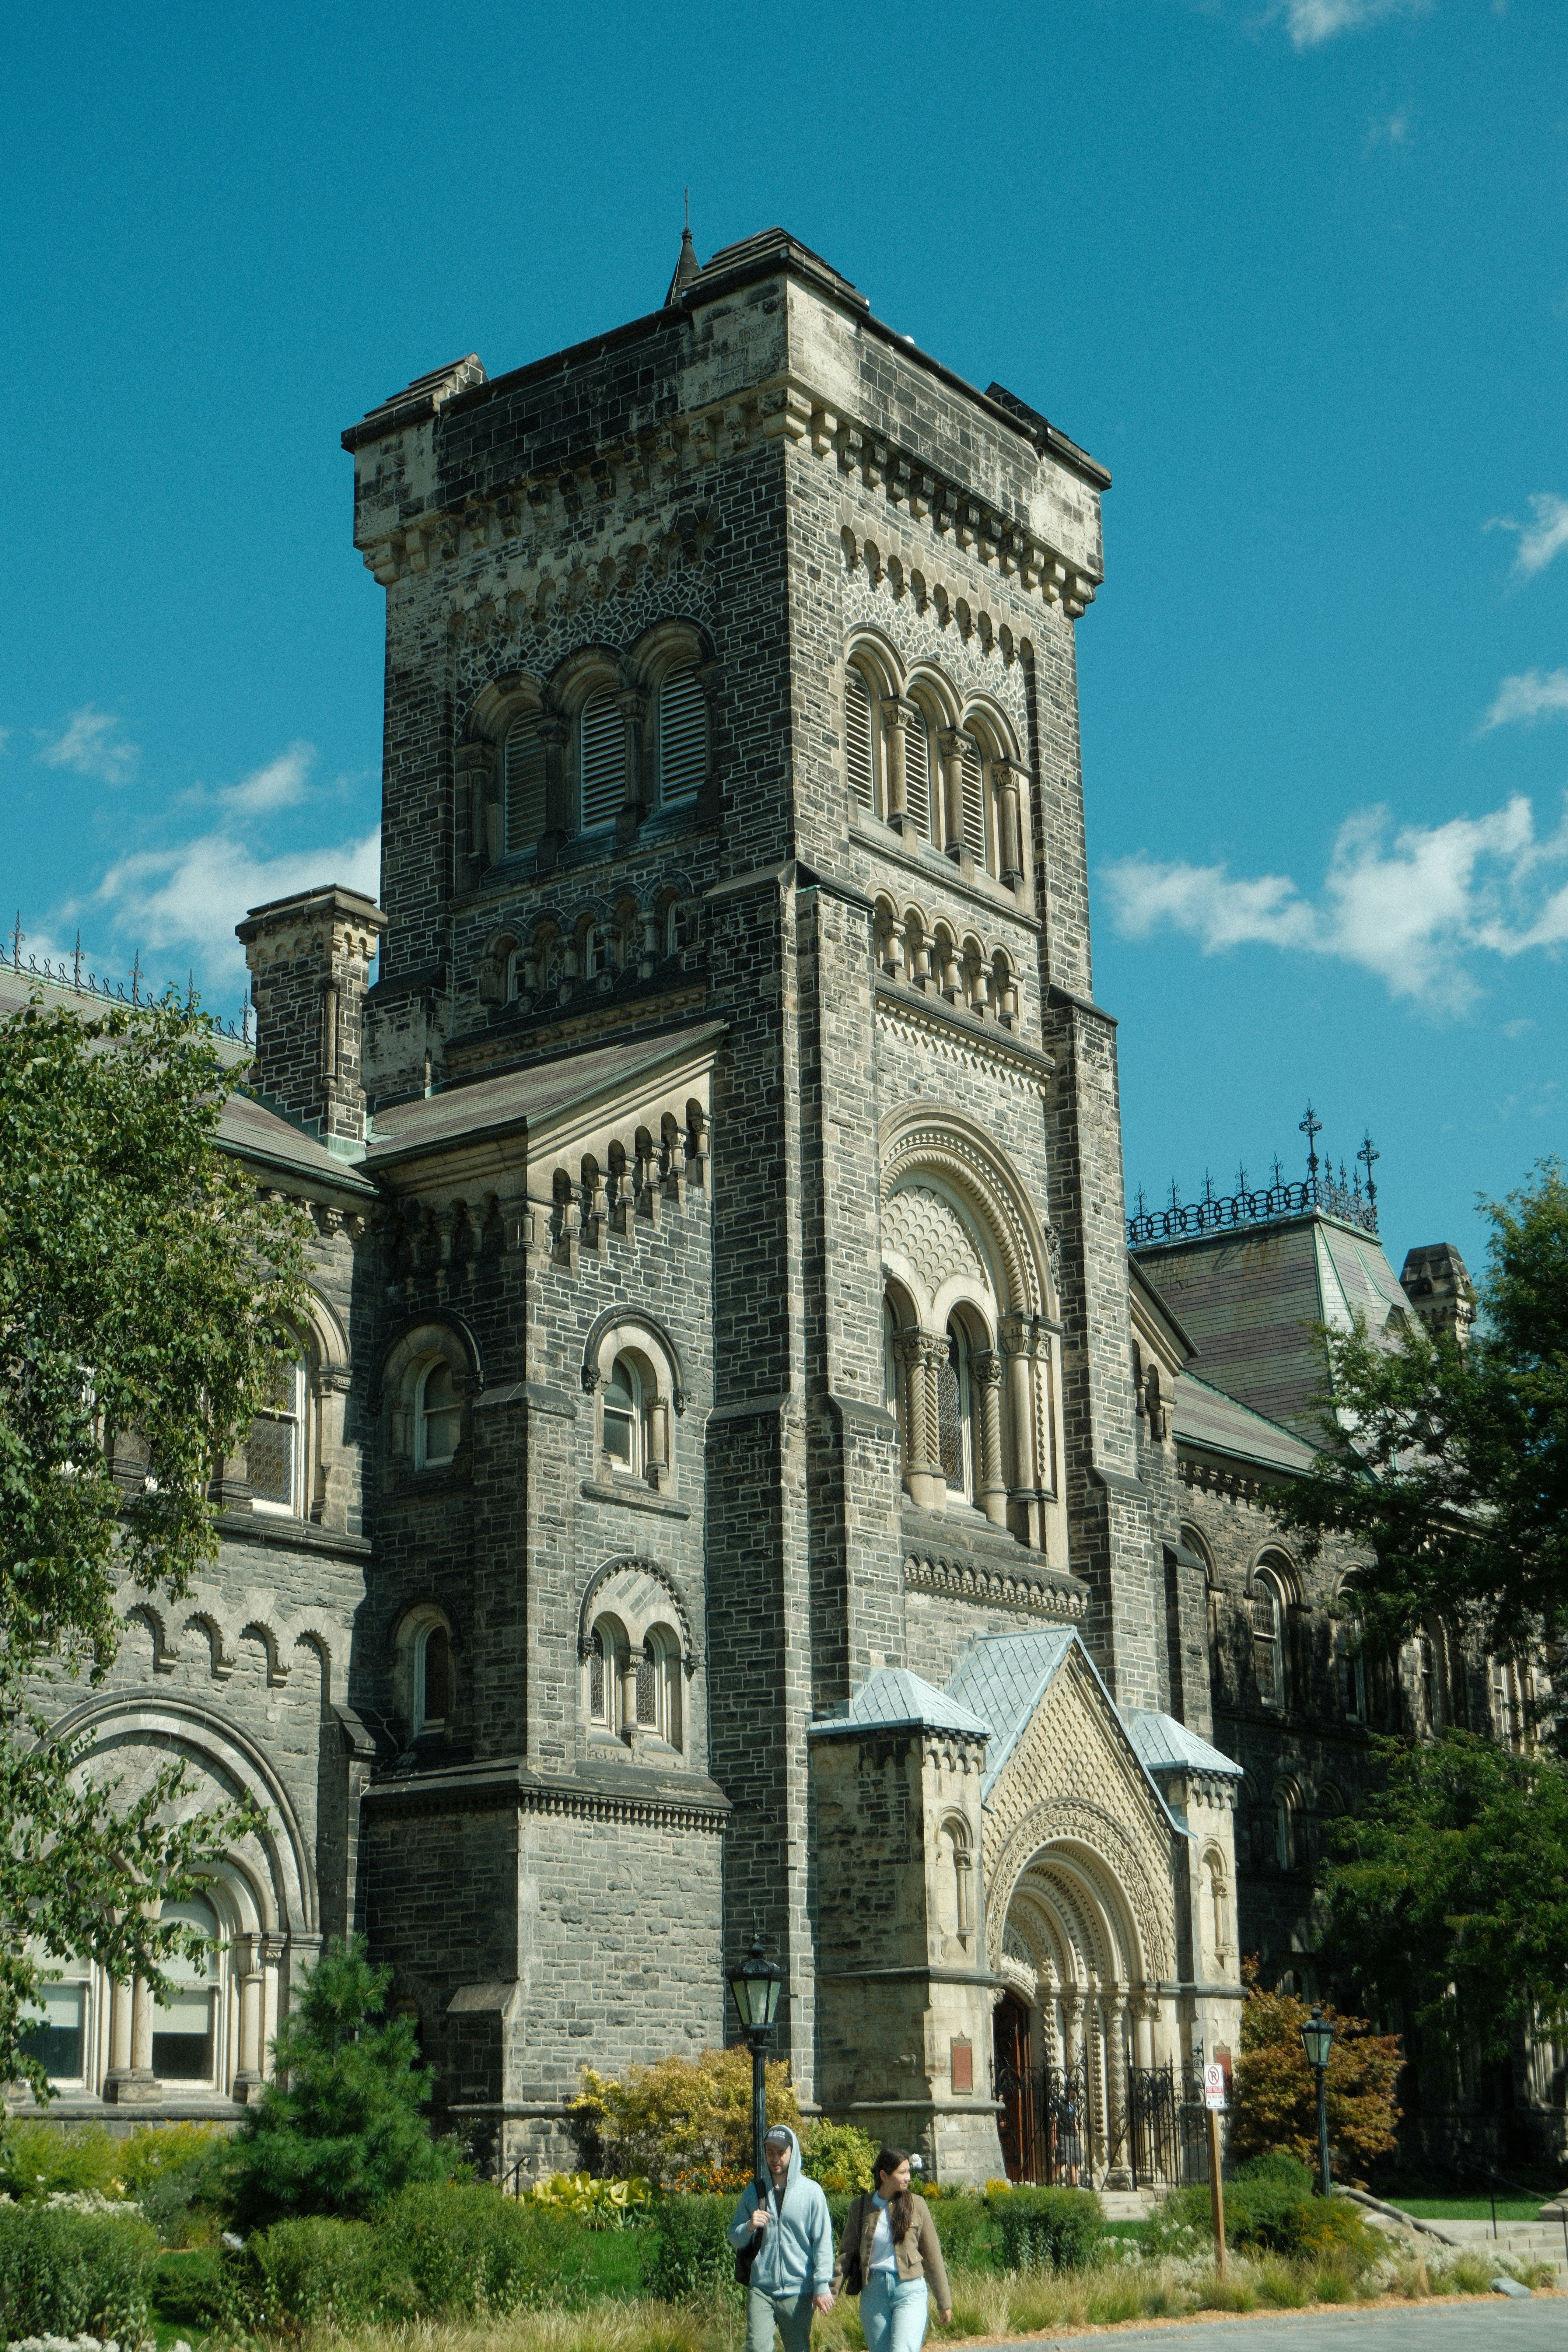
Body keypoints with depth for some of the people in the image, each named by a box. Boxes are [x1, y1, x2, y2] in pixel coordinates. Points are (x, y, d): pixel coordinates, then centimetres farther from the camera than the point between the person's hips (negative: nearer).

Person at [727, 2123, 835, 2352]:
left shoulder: (811, 2192, -1)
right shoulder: (754, 2191, 7)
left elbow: (823, 2242, -4)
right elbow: (734, 2238, 10)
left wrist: (823, 2285, -12)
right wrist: (749, 2227, -12)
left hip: (799, 2292, -1)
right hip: (761, 2290, 1)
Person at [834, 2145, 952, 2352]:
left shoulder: (917, 2205, 2)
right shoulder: (860, 2207, 3)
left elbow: (932, 2255, 6)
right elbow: (847, 2252, 5)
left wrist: (944, 2302, 8)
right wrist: (832, 2290, -9)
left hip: (910, 2291, -2)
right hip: (874, 2290, 2)